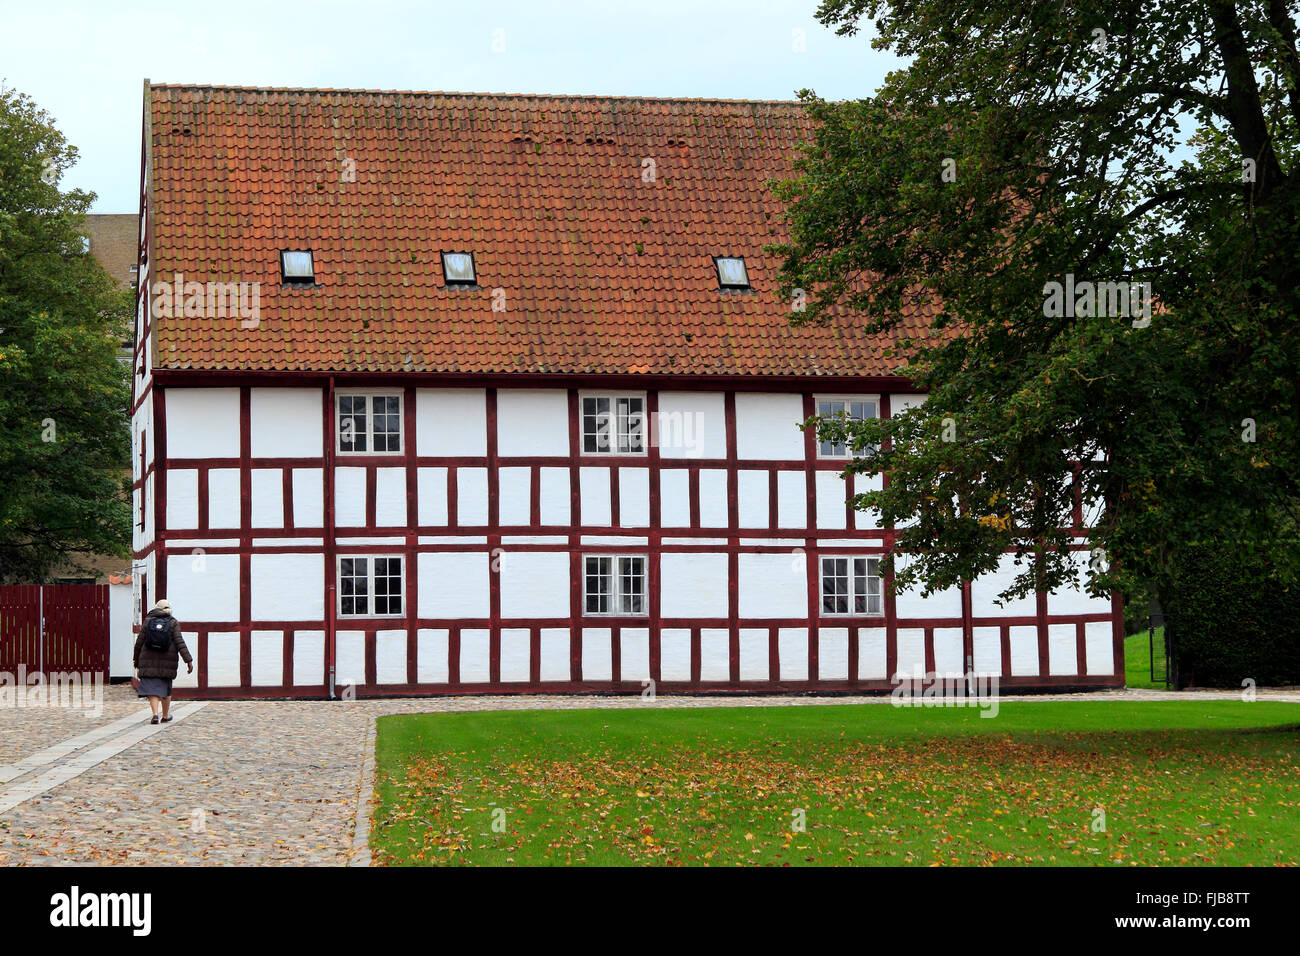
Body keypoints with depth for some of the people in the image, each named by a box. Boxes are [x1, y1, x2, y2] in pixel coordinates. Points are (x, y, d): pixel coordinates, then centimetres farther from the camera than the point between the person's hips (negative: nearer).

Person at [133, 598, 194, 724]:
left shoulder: (148, 622, 2)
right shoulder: (173, 623, -2)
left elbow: (139, 642, 4)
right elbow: (180, 643, -10)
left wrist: (137, 660, 16)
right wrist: (189, 660, -11)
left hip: (149, 661, 0)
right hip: (167, 662, 0)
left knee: (152, 689, -1)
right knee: (166, 688, 15)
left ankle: (155, 714, -18)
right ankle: (165, 716, 23)